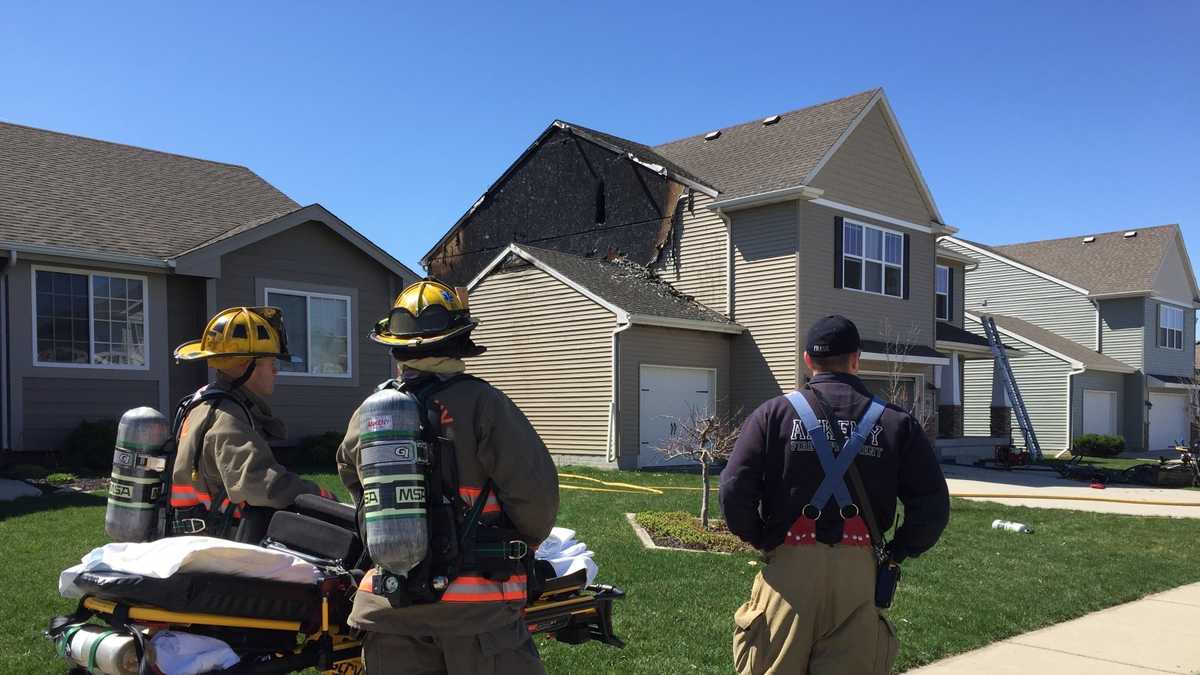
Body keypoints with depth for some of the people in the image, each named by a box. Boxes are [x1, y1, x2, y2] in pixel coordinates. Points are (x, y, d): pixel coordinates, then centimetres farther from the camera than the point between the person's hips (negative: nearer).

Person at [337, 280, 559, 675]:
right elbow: (535, 490, -15)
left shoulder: (365, 414, 4)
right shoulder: (479, 402, -14)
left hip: (387, 605, 5)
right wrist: (527, 543, 6)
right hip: (475, 603, -5)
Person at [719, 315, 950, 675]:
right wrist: (896, 552, 12)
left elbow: (734, 490, -8)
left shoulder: (774, 413, 0)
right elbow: (933, 505, 0)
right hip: (859, 572, 1)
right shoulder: (895, 421, 4)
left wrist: (762, 540, 7)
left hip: (789, 568, -1)